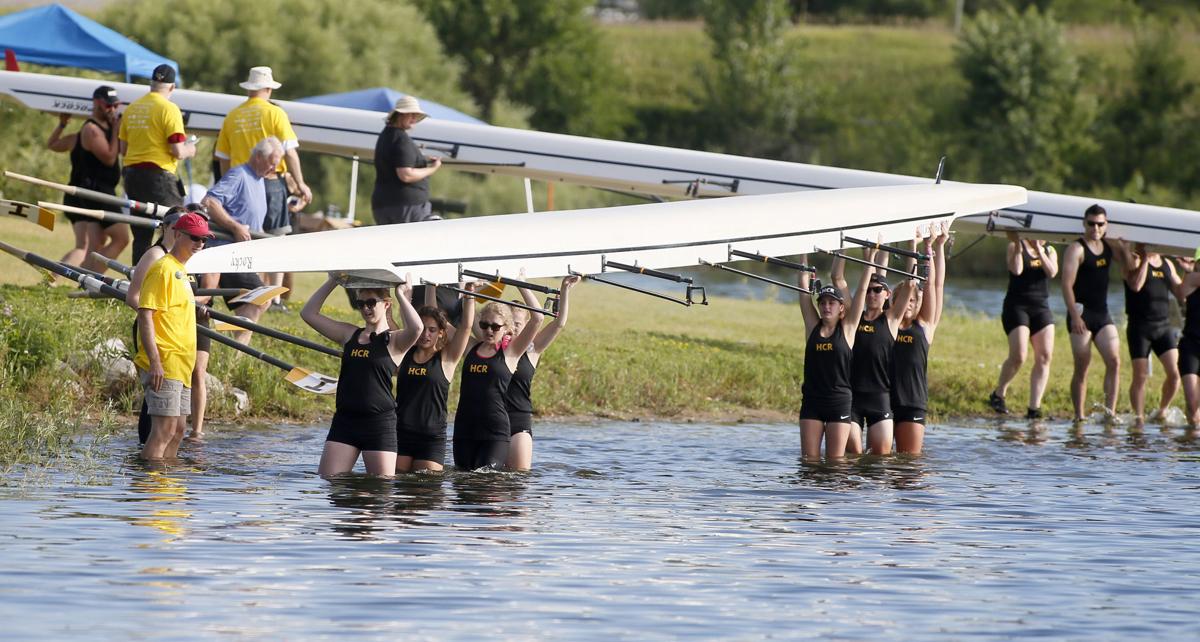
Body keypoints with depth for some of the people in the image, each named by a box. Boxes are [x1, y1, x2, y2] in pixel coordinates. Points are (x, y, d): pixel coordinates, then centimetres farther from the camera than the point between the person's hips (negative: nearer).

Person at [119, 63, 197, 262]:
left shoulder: (131, 109, 11)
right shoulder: (168, 109, -9)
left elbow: (123, 149, 17)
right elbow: (178, 152, -14)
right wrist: (189, 150, 7)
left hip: (132, 174, 6)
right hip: (159, 176, -6)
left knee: (141, 237, 9)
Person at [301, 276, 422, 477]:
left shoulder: (394, 341, -1)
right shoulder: (349, 334, 13)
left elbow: (416, 327, -24)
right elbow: (308, 314, 14)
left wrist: (400, 294, -12)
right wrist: (332, 282, 9)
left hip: (379, 423, -4)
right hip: (344, 421, 4)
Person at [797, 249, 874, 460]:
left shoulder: (847, 328, 1)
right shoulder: (813, 326, 6)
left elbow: (862, 290, 1)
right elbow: (804, 284, 7)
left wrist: (870, 259, 2)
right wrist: (805, 257, 8)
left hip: (839, 401, -2)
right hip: (812, 401, 2)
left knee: (835, 460, 1)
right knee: (809, 458, 0)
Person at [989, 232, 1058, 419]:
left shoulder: (1050, 251, 12)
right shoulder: (1015, 247, 0)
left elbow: (1052, 272, -6)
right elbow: (1016, 270, -17)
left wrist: (1039, 249, -11)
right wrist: (1018, 246, -18)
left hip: (1041, 307, 5)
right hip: (1017, 306, -5)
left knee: (1045, 357, -6)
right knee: (1018, 356, -15)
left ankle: (1034, 407, -5)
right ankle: (998, 394, 7)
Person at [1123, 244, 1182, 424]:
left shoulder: (1167, 264, 15)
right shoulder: (1134, 260, -1)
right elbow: (1135, 285, -18)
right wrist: (1145, 259, -13)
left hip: (1164, 326, 5)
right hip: (1140, 326, -4)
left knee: (1174, 373, -7)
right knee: (1140, 376, -4)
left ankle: (1162, 410, 13)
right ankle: (1139, 416, 5)